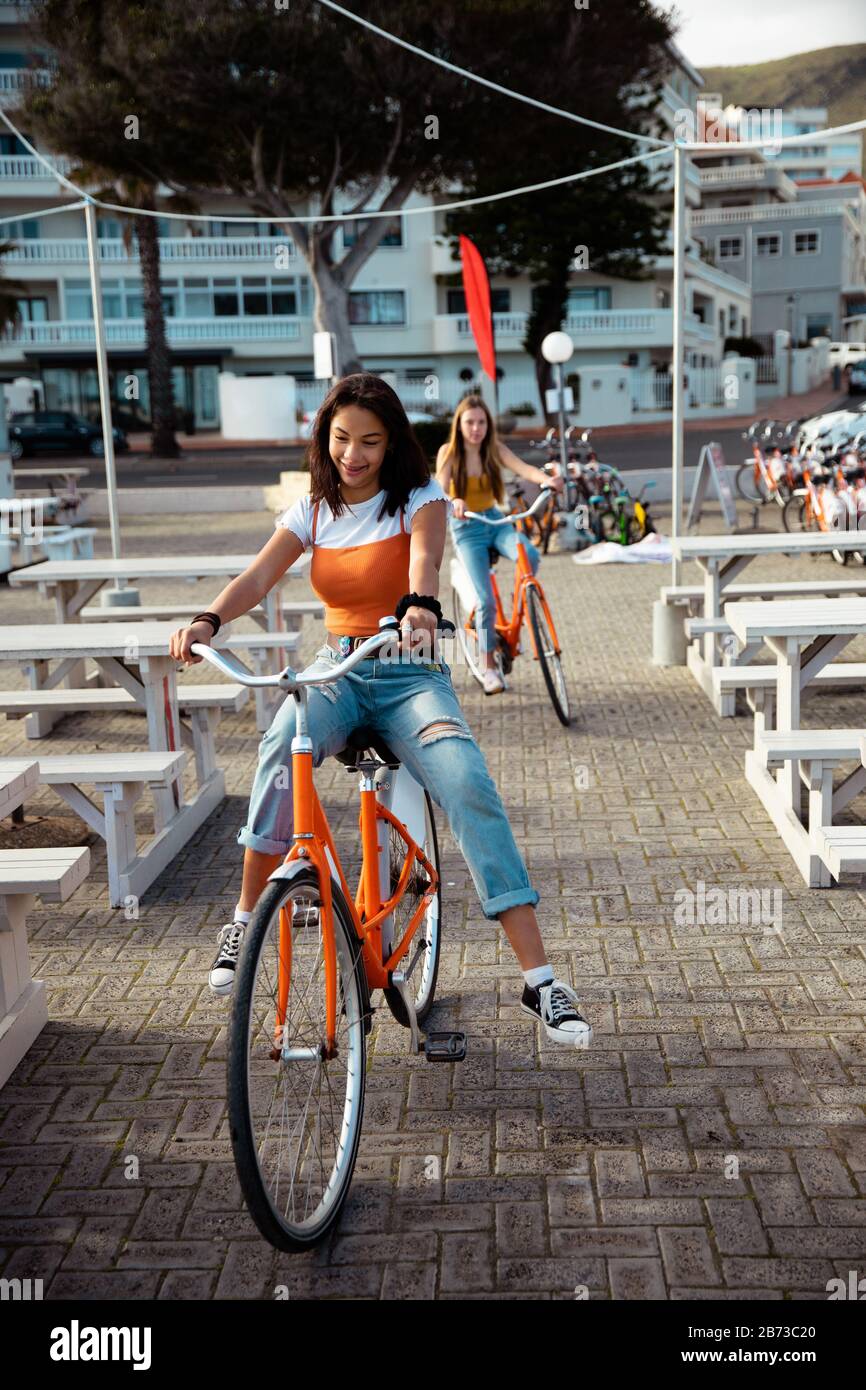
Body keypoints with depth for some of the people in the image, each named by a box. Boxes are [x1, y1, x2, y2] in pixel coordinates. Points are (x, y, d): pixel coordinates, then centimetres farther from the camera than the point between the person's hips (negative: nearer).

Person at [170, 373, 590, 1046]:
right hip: (337, 672, 2)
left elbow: (425, 557, -24)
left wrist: (420, 604, -48)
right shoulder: (313, 511, 9)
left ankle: (541, 980, -22)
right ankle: (246, 921, -15)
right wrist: (208, 619, -28)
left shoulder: (419, 498, -1)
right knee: (282, 748, -33)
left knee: (470, 787, -27)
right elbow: (259, 574, -6)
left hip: (410, 675, -2)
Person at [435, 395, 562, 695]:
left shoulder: (495, 450, 0)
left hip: (495, 522, 3)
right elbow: (440, 491, -22)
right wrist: (453, 503, -46)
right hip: (467, 528, -3)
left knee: (530, 555, -29)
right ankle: (488, 667, 2)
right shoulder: (448, 453, -7)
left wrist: (548, 479, -39)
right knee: (486, 599, -13)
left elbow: (523, 468, -18)